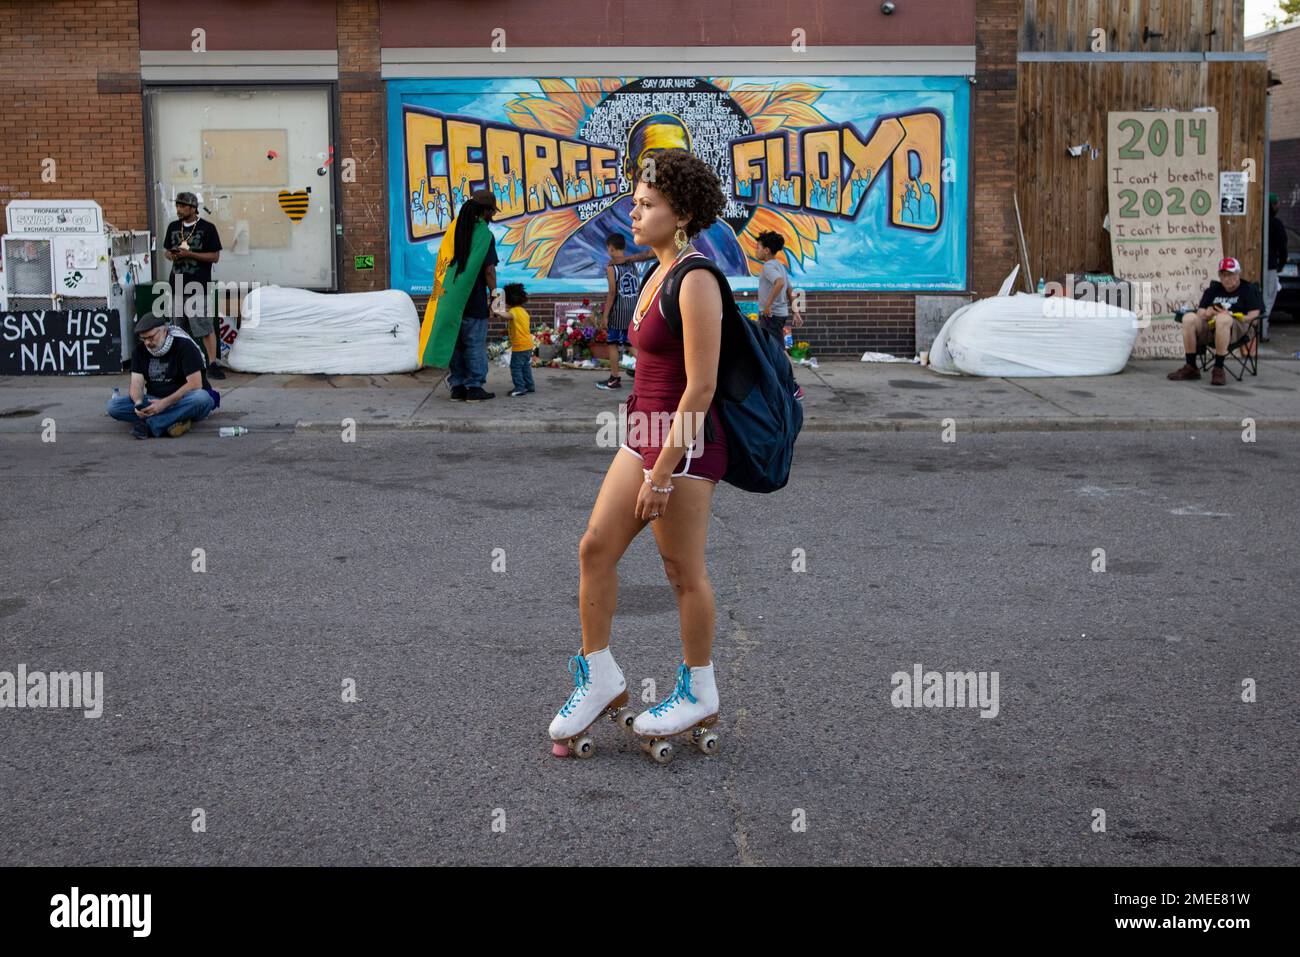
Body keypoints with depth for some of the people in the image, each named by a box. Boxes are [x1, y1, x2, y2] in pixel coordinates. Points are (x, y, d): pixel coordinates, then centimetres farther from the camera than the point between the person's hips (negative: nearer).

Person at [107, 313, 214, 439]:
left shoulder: (184, 345, -11)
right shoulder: (140, 350, 4)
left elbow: (195, 384, -19)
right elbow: (136, 383, -2)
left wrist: (165, 403, -26)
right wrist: (138, 403, -26)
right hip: (154, 402, 4)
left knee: (202, 398, -39)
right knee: (113, 405, -19)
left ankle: (151, 425, -34)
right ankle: (174, 421, -27)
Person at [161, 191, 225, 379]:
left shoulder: (207, 228, -3)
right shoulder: (173, 227, 13)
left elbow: (215, 256, -6)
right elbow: (166, 250, 22)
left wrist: (190, 254, -15)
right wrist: (172, 256, -2)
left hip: (198, 286, -5)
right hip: (177, 284, 5)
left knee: (206, 325, -10)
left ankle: (212, 364, -9)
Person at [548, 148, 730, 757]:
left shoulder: (695, 283, -18)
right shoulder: (659, 273, 11)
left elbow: (700, 388, -21)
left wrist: (662, 474, -20)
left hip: (686, 443, -9)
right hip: (645, 433, 9)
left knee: (684, 572, 4)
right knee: (595, 548, 7)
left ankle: (699, 695, 21)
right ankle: (599, 678, 20)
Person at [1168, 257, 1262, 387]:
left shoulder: (1249, 289, 14)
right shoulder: (1213, 290, 28)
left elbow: (1253, 316, 1)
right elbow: (1200, 313, 19)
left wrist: (1231, 317, -15)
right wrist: (1205, 314, -7)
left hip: (1236, 330, -4)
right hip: (1209, 329, 4)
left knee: (1223, 318, -39)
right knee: (1189, 317, -24)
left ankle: (1218, 369, -36)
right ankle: (1190, 367, -22)